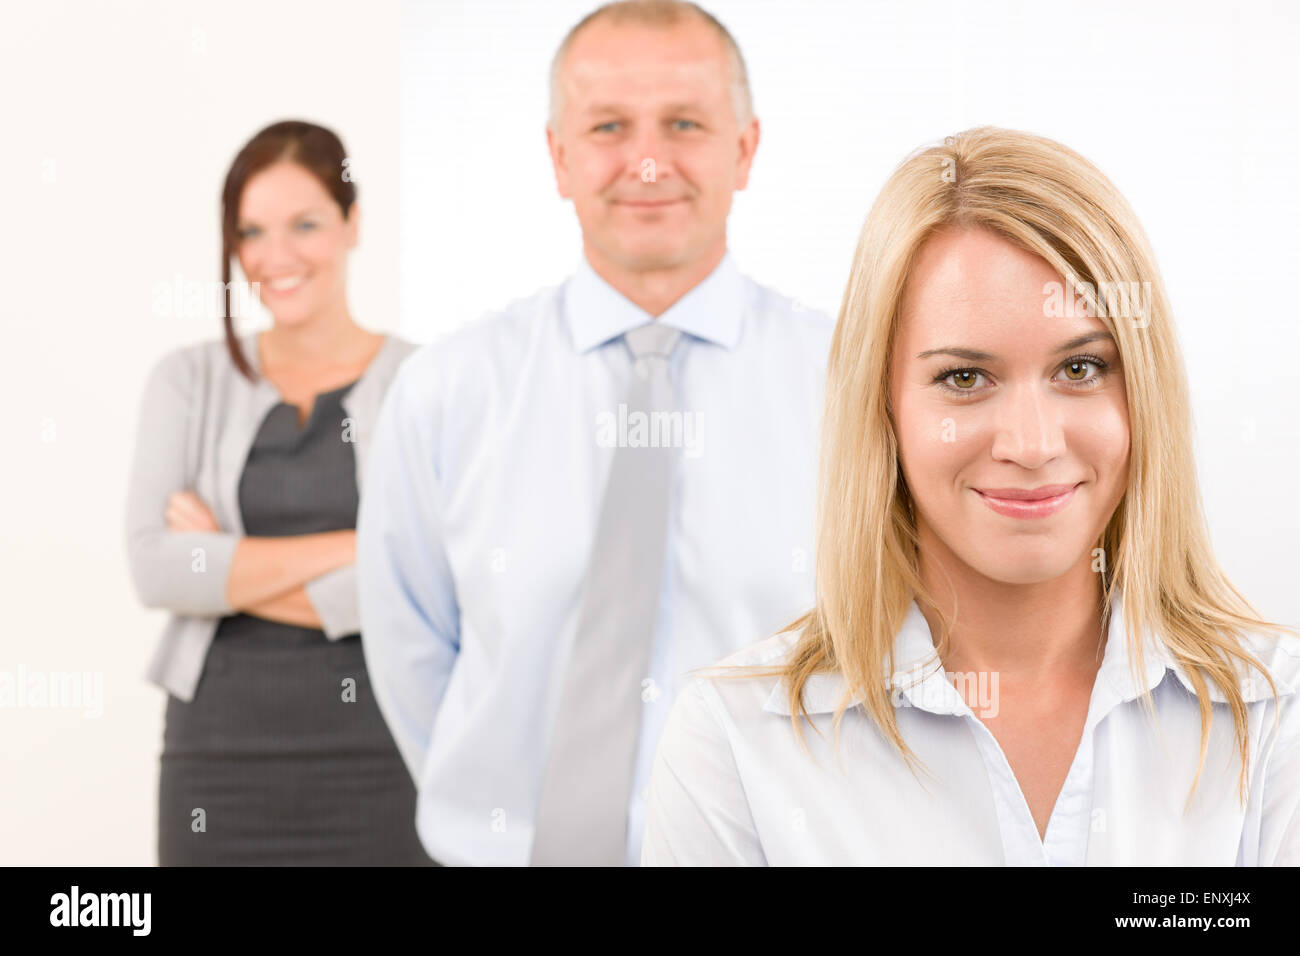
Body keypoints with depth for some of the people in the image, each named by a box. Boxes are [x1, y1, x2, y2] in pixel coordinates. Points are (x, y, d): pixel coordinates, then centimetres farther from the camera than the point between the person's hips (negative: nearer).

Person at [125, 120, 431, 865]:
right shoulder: (190, 380, 7)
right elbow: (155, 567, -6)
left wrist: (226, 567, -7)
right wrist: (347, 547, -12)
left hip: (378, 753, -2)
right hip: (221, 749, 2)